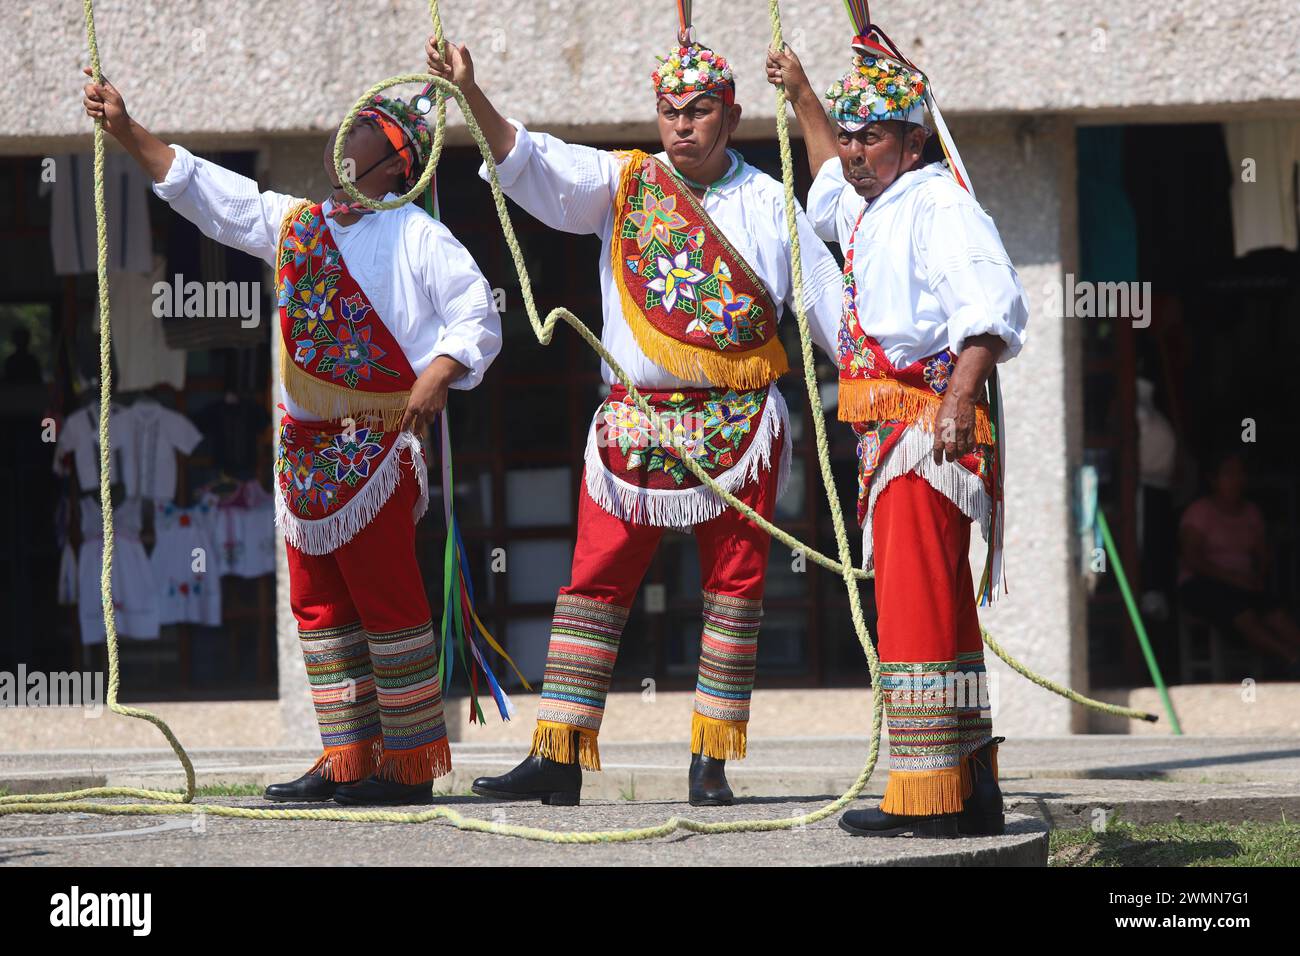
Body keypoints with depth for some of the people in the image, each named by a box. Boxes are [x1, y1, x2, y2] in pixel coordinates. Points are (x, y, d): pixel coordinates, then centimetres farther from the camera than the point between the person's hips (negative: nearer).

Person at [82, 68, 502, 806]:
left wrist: (437, 377, -21)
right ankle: (347, 760, 11)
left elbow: (476, 315, -5)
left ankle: (409, 764, -3)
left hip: (379, 442, -7)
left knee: (387, 599, -8)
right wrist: (127, 131, 11)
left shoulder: (416, 235, -3)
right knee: (318, 602, 7)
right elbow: (206, 190, 17)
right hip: (306, 441, 7)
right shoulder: (293, 224, 16)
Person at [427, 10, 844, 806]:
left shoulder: (769, 204, 7)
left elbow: (828, 302, 10)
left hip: (740, 424, 0)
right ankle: (558, 756, -1)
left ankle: (713, 761, 8)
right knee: (596, 578, -3)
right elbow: (532, 165, -4)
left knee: (735, 584, 1)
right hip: (635, 422, 0)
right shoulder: (623, 185, 8)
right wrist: (472, 95, -19)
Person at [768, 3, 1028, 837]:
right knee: (941, 612, 14)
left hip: (928, 429, -10)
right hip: (891, 434, 10)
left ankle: (928, 798, -13)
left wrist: (961, 395, -39)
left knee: (914, 609, -12)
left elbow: (992, 305, -27)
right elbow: (833, 180, 44)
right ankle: (972, 791, 20)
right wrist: (803, 97, 47)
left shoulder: (939, 203, -12)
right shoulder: (872, 210, 18)